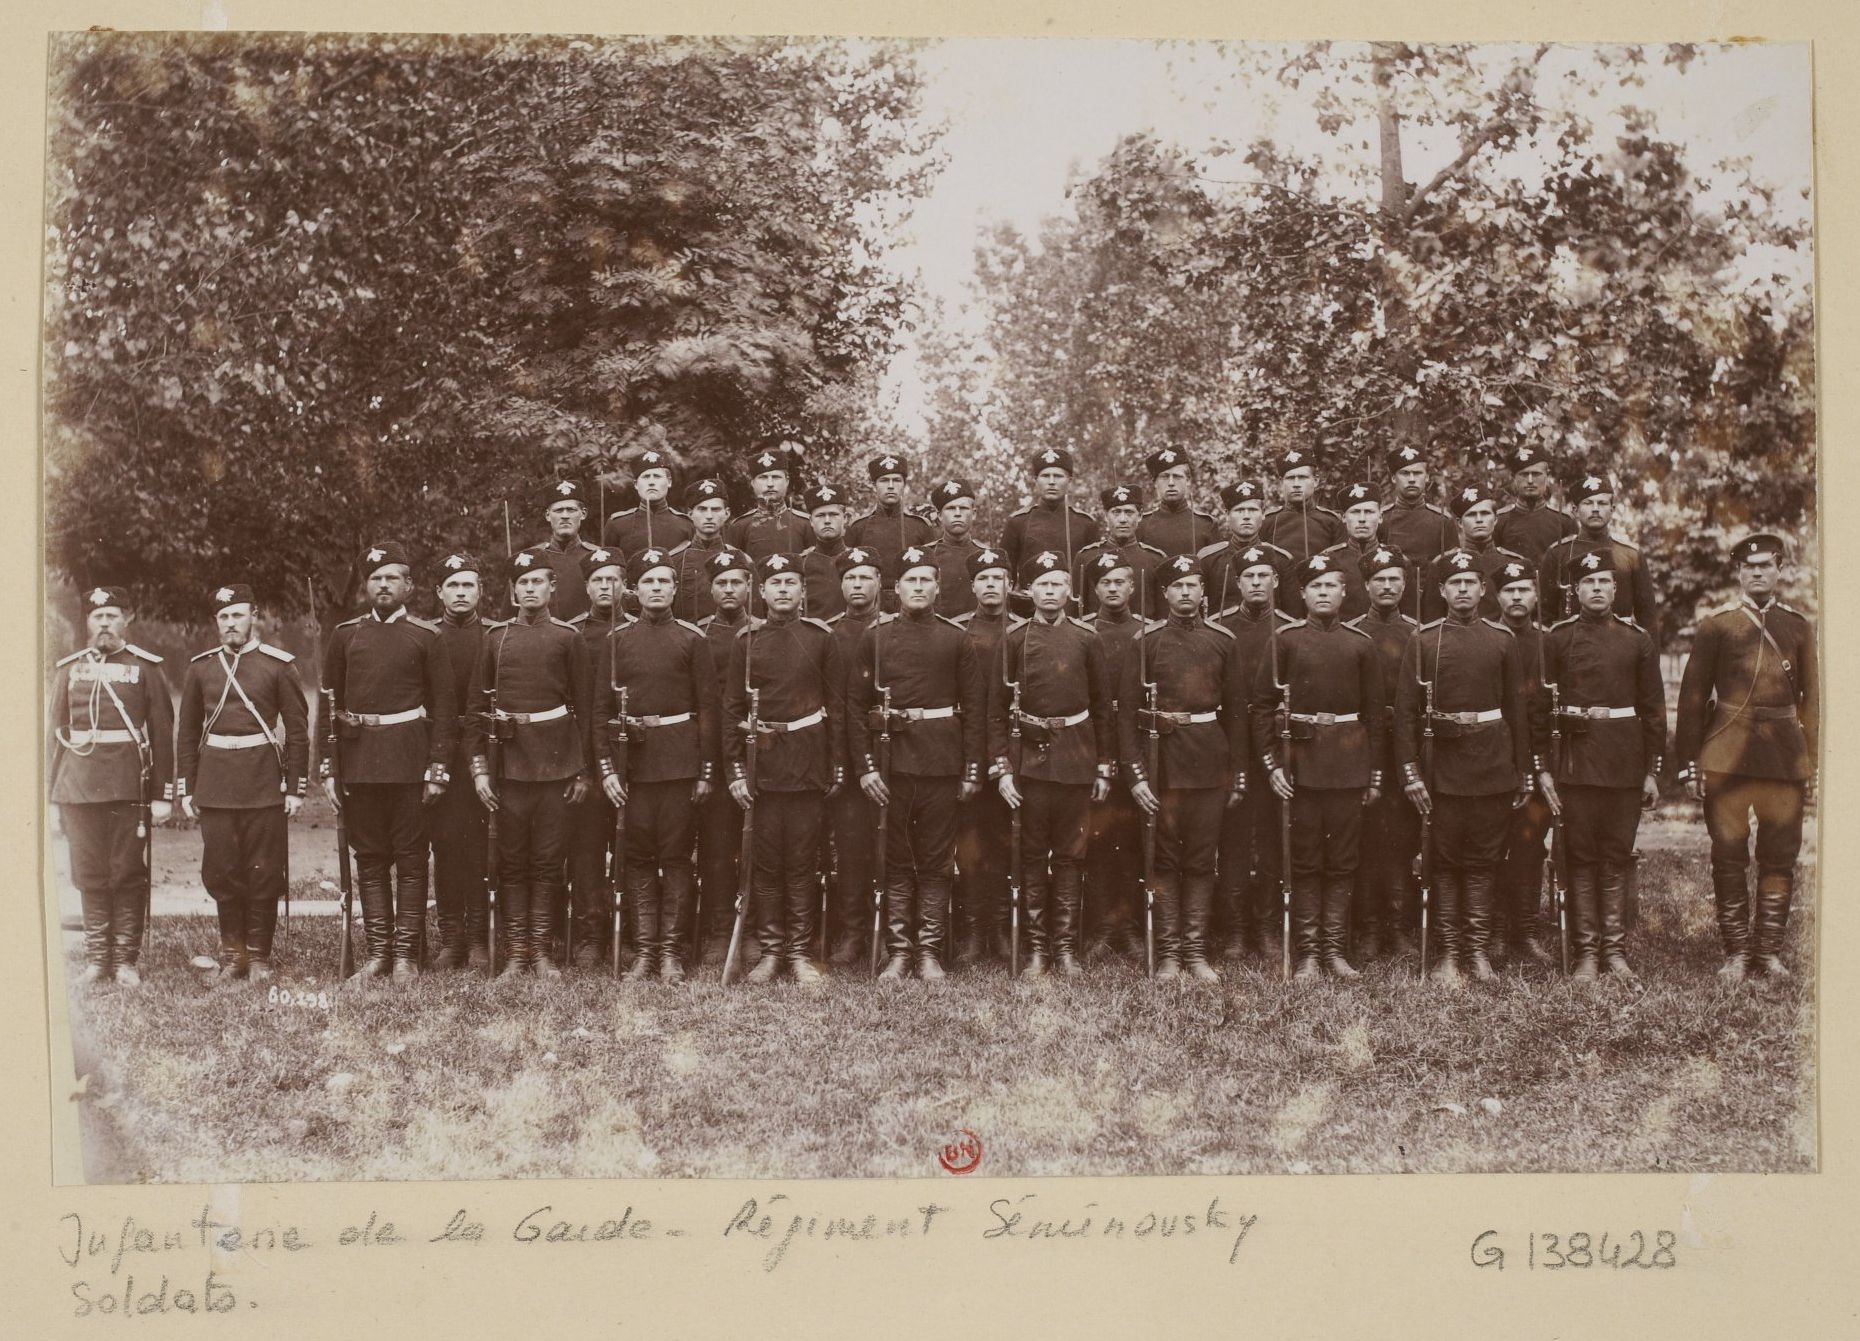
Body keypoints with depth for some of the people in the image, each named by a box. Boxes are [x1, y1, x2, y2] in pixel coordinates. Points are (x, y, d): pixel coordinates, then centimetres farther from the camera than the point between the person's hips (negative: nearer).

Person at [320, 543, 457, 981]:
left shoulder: (425, 637, 1)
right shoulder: (345, 635, 8)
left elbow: (445, 707, 1)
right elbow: (331, 703, 9)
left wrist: (437, 770, -6)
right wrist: (329, 768, 3)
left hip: (408, 762, -2)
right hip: (358, 761, 3)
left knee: (411, 858, 1)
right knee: (369, 858, 7)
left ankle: (406, 954, 6)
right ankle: (378, 950, 14)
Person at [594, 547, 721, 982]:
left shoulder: (693, 639, 3)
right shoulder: (617, 639, 7)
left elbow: (707, 707, 2)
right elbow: (602, 707, 6)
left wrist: (706, 771, -3)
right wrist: (606, 767, -3)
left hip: (680, 761, -1)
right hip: (632, 759, 1)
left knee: (676, 855, 1)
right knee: (639, 856, 4)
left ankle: (671, 951, 7)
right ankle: (643, 949, 11)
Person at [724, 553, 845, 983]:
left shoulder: (821, 637, 4)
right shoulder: (746, 640, 4)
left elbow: (836, 705, 6)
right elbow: (732, 708, 3)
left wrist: (837, 765, 2)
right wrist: (736, 769, -3)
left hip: (808, 762, 0)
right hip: (762, 761, 0)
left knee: (803, 859, 3)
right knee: (765, 860, 3)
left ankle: (800, 951, 10)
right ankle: (770, 950, 12)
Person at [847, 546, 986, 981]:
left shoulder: (956, 639, 6)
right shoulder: (876, 637, 4)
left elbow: (975, 706, 5)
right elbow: (857, 705, 2)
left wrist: (972, 770, -1)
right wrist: (866, 766, -6)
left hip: (943, 765, 0)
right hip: (892, 763, 0)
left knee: (937, 862, 4)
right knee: (897, 861, 5)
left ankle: (930, 952, 11)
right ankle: (898, 952, 11)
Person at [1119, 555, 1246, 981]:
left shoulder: (1221, 640, 7)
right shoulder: (1147, 641, 0)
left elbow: (1235, 709, 10)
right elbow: (1127, 709, -3)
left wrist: (1238, 773, 7)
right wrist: (1135, 774, -10)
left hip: (1210, 762, 2)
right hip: (1163, 763, -2)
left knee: (1202, 859, 5)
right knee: (1165, 858, 3)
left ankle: (1196, 951, 12)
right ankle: (1169, 953, 9)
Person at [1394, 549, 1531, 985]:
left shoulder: (1503, 639, 6)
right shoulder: (1423, 639, 0)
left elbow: (1516, 708, 10)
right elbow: (1405, 710, -2)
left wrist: (1523, 771, 7)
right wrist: (1410, 771, -9)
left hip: (1494, 765, 2)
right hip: (1444, 765, -2)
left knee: (1483, 859, 7)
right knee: (1445, 860, 3)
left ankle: (1477, 949, 15)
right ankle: (1449, 952, 10)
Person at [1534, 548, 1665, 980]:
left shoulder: (1637, 640, 7)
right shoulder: (1557, 638, 2)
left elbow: (1653, 708, 9)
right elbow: (1539, 706, 2)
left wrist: (1652, 771, 5)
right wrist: (1542, 768, -4)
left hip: (1625, 762, 1)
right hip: (1574, 761, -1)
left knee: (1616, 858, 5)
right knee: (1581, 857, 1)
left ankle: (1615, 951, 11)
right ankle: (1586, 953, 7)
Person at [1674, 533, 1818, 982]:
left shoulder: (1799, 626, 11)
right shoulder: (1716, 625, 2)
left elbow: (1811, 700, 13)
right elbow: (1692, 697, 1)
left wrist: (1813, 763, 8)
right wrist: (1689, 764, -3)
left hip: (1786, 755, 2)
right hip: (1727, 755, -2)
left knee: (1780, 857, 4)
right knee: (1728, 857, 1)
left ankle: (1768, 950, 14)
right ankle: (1737, 952, 11)